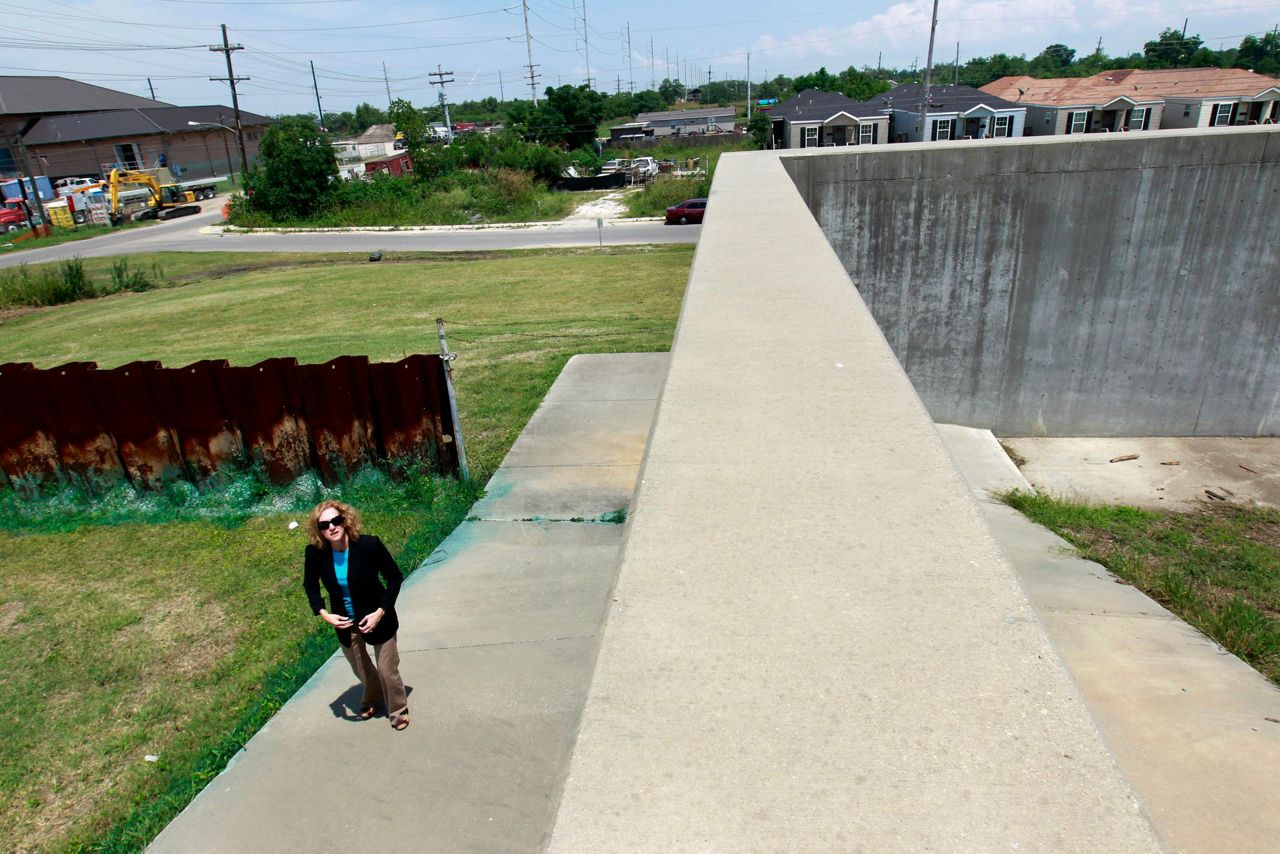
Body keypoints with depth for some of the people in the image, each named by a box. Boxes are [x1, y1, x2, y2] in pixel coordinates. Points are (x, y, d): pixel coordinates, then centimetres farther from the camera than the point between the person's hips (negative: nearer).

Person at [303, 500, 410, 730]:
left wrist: (381, 612, -23)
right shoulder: (315, 553, -19)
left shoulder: (370, 545, -28)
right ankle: (373, 697, 56)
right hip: (343, 623, 3)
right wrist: (323, 613, -14)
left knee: (387, 670, 6)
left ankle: (398, 710, 36)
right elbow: (310, 586, 0)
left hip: (376, 617, -3)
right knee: (361, 670, 23)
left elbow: (394, 577, -15)